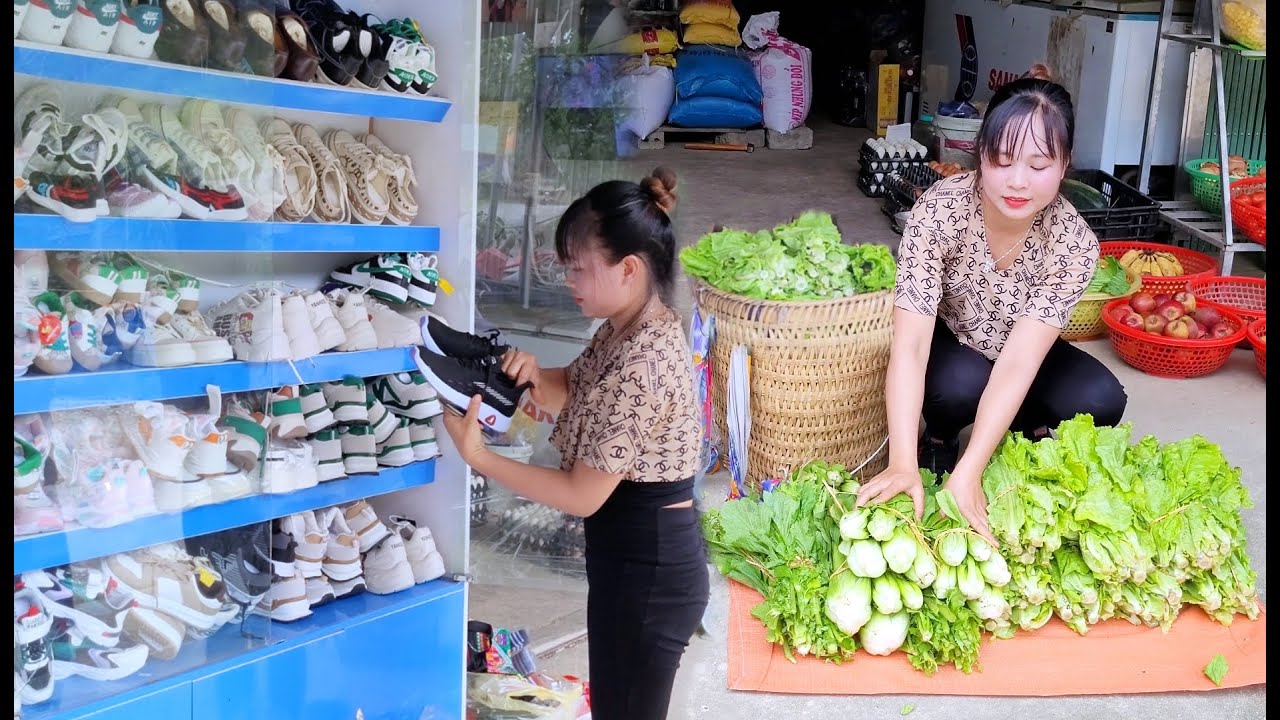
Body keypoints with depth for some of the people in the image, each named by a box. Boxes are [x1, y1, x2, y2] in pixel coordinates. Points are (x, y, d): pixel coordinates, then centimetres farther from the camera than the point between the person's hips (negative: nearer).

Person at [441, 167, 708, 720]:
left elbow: (582, 496, -23)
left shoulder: (641, 366, -27)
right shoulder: (628, 328, 3)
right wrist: (533, 375, -5)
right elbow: (577, 396, 17)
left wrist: (475, 456, -18)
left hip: (646, 570, -10)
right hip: (639, 559, 10)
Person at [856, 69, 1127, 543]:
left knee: (1101, 400, -26)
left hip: (1022, 357, 1)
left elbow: (1018, 361, -35)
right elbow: (908, 345, -38)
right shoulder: (940, 210, -31)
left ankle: (1030, 430, 6)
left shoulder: (1074, 243, -27)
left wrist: (969, 472, -47)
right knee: (961, 384, -35)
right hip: (949, 346, -1)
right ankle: (939, 435, 0)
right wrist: (903, 463, -50)